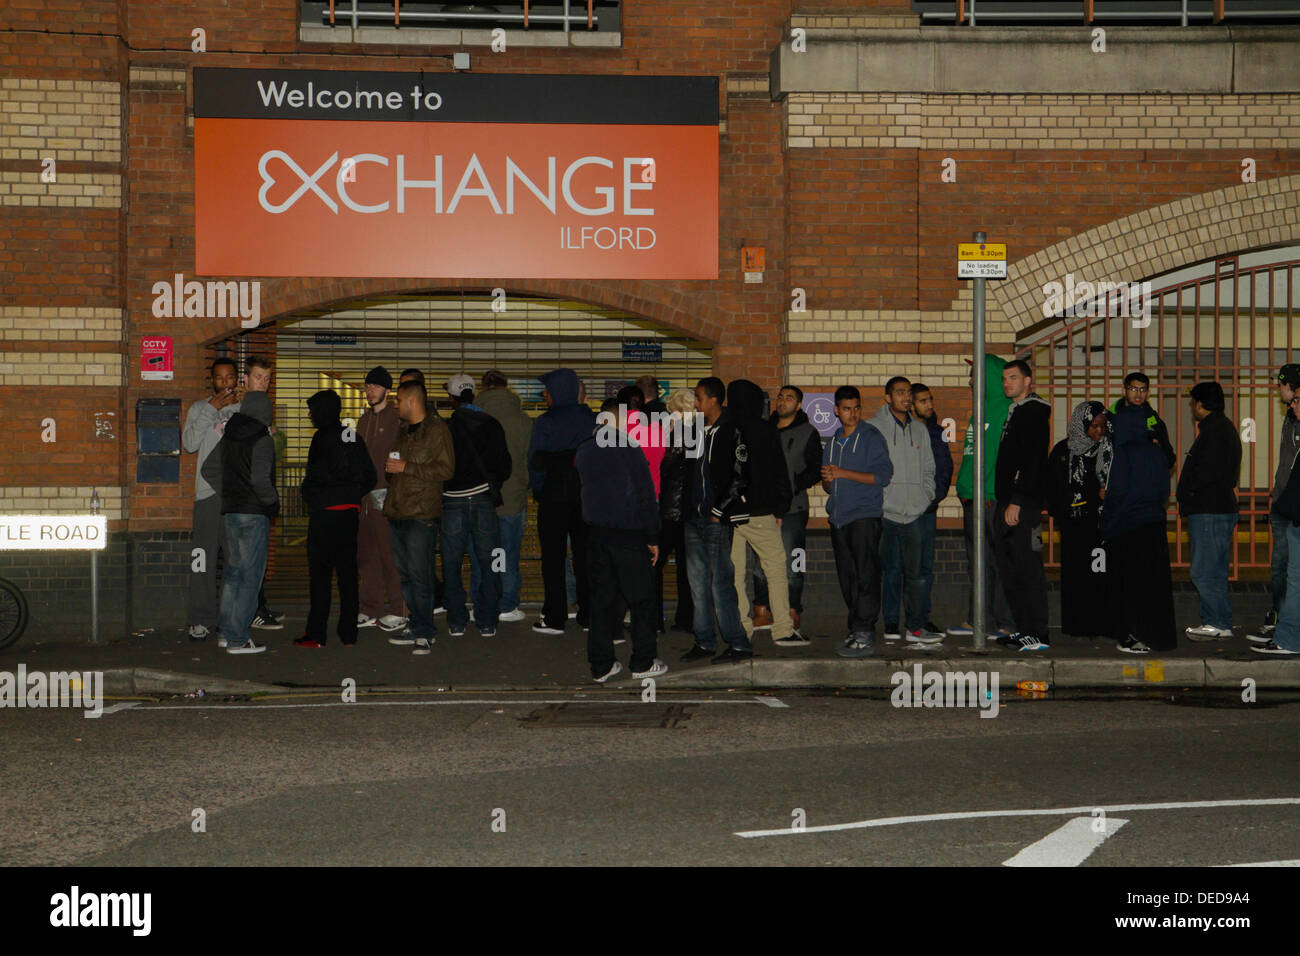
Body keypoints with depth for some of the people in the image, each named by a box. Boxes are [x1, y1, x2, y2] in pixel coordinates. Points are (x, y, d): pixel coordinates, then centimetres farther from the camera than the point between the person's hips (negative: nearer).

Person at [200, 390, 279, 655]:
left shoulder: (229, 437, 9)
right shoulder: (262, 440, -13)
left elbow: (209, 470, 15)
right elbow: (260, 479, -23)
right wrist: (273, 502, -6)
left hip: (231, 511, 7)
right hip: (254, 514, -7)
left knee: (233, 571, 16)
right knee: (250, 575, -3)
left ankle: (227, 630, 20)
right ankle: (238, 639, -3)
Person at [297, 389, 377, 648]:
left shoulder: (323, 438, -11)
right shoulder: (354, 438, 10)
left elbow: (316, 477, -16)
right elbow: (370, 478, 12)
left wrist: (310, 499, 0)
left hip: (325, 512, -7)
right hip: (351, 511, 7)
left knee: (320, 573, -2)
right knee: (348, 571, 10)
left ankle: (316, 634, -1)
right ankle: (348, 633, 12)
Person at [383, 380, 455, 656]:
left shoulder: (437, 429, -4)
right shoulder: (403, 430, 22)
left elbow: (446, 469, -14)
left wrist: (406, 467, -14)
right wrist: (391, 468, 10)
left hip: (422, 513, -8)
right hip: (398, 513, 8)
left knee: (420, 576, -9)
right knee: (405, 575, 8)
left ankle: (424, 633, -4)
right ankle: (417, 627, 15)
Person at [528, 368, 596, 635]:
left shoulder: (545, 422, -10)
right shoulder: (592, 419, 2)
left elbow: (536, 462, -10)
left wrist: (538, 490, 4)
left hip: (554, 496, -4)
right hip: (587, 497, 4)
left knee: (553, 556, 3)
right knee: (585, 555, 10)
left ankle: (554, 618, 2)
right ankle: (588, 615, 13)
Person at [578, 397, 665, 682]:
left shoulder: (583, 451, 6)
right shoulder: (629, 450, -13)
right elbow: (645, 496, -12)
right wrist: (652, 538, -7)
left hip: (595, 532, 5)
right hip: (628, 533, -5)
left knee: (602, 597, 9)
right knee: (642, 598, 6)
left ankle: (601, 664, 10)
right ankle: (643, 662, 9)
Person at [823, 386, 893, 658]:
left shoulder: (872, 438, -1)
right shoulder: (833, 442, 19)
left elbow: (882, 476, -12)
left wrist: (843, 473, -13)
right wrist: (827, 480, 0)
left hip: (865, 515, -7)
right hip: (839, 518, 7)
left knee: (865, 576, -11)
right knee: (846, 577, 6)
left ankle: (864, 635, -13)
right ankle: (856, 630, 11)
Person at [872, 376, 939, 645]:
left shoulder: (920, 429, 17)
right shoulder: (874, 427, 2)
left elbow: (928, 468, 23)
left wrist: (927, 494, 8)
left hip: (914, 512, 4)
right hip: (885, 510, -4)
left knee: (914, 571, -1)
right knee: (890, 569, -4)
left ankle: (915, 626, 0)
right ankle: (891, 624, 1)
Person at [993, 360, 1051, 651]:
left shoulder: (1034, 413, -10)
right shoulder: (1014, 412, 19)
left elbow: (1031, 463, -18)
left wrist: (1016, 502, -21)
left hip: (1024, 504, -10)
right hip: (1006, 502, 10)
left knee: (1028, 570, -8)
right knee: (1008, 569, 12)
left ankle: (1038, 635, -5)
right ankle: (1024, 629, 18)